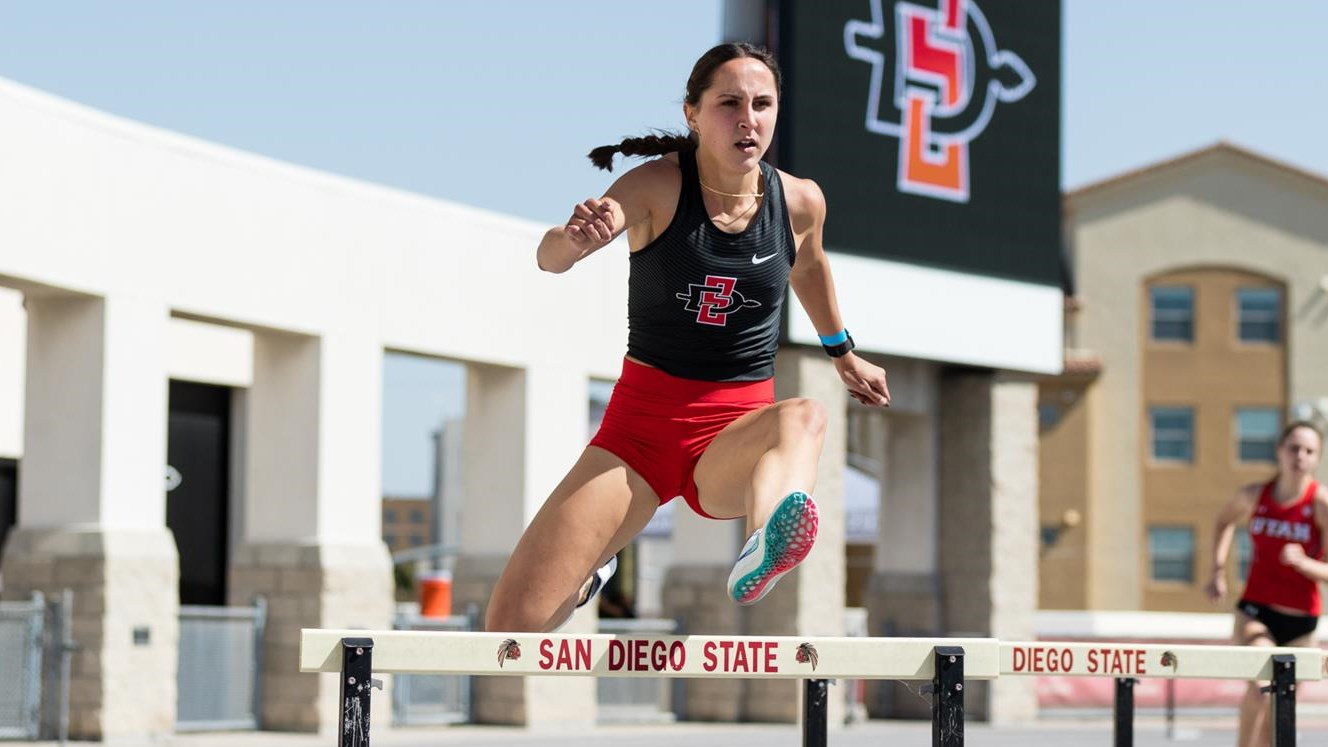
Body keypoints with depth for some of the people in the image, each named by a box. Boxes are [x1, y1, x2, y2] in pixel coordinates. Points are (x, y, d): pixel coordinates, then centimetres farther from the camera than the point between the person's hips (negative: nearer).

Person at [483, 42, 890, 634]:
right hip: (640, 422, -1)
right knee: (509, 626, -10)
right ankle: (593, 568, 28)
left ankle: (761, 556, -71)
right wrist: (574, 241, -49)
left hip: (735, 435, 1)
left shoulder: (800, 202, -1)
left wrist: (842, 353, 38)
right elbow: (549, 259, -26)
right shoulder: (657, 186, -11)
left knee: (804, 416, -38)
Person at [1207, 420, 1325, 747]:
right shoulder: (1254, 495, -3)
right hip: (1255, 612, 0)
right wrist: (1218, 570, 11)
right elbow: (1225, 521, 21)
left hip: (1300, 621, 0)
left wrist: (1301, 562, -31)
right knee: (1261, 685, -27)